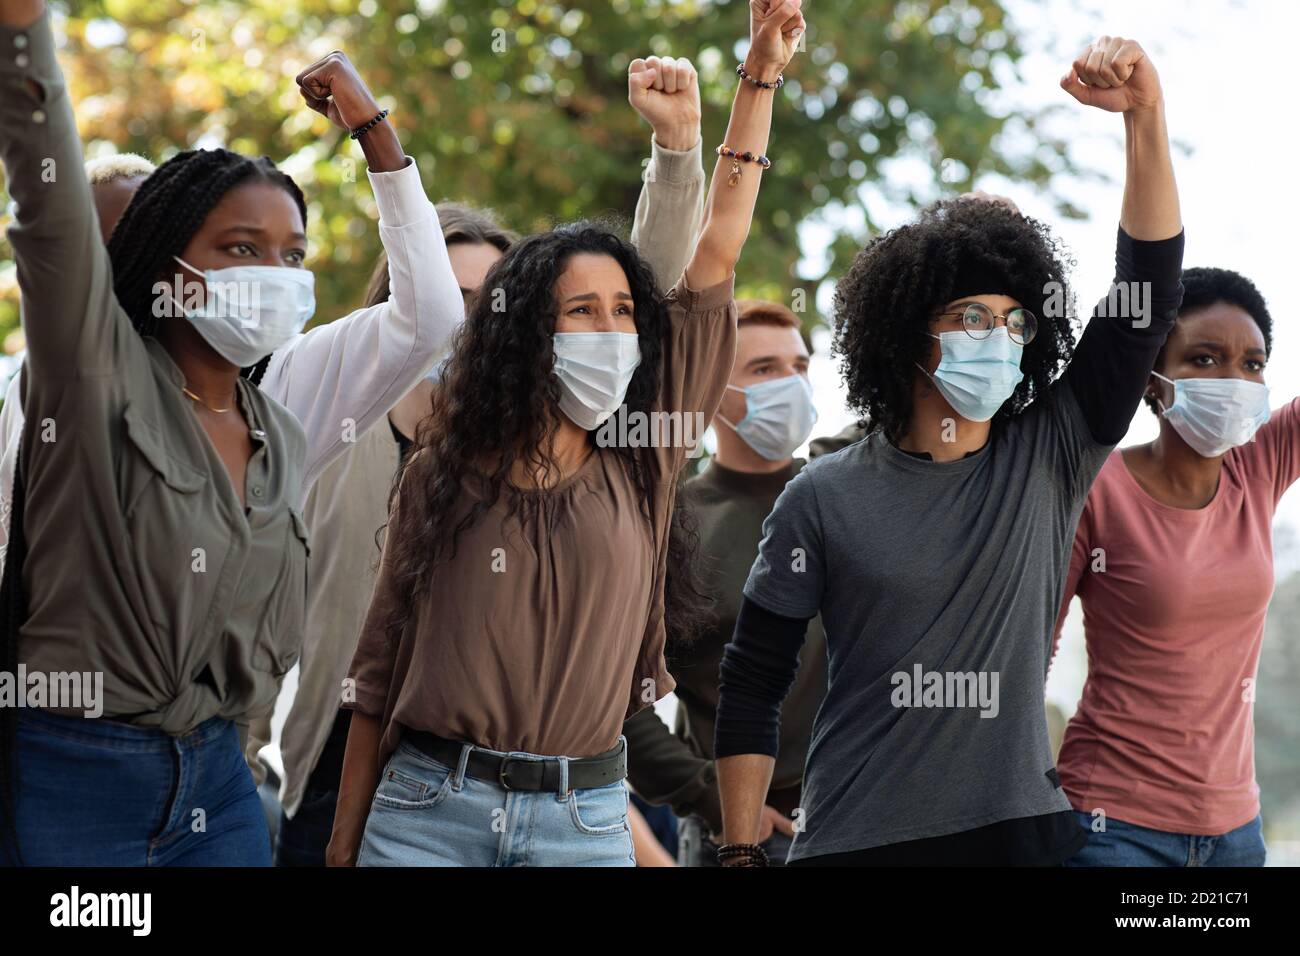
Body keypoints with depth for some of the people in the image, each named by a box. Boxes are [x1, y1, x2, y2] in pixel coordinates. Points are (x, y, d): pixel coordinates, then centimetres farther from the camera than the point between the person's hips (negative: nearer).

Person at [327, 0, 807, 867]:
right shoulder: (446, 471, 3)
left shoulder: (642, 457, 4)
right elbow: (382, 661, 7)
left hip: (585, 818, 1)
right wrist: (344, 839, 5)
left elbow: (715, 259, 0)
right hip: (426, 805, -1)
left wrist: (761, 75, -2)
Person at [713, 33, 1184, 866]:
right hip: (855, 838, -2)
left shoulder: (1049, 460, 2)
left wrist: (1146, 118, -15)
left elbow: (1144, 303, -6)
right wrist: (741, 853, -4)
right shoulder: (825, 499, -3)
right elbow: (752, 687, 1)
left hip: (1019, 828, 2)